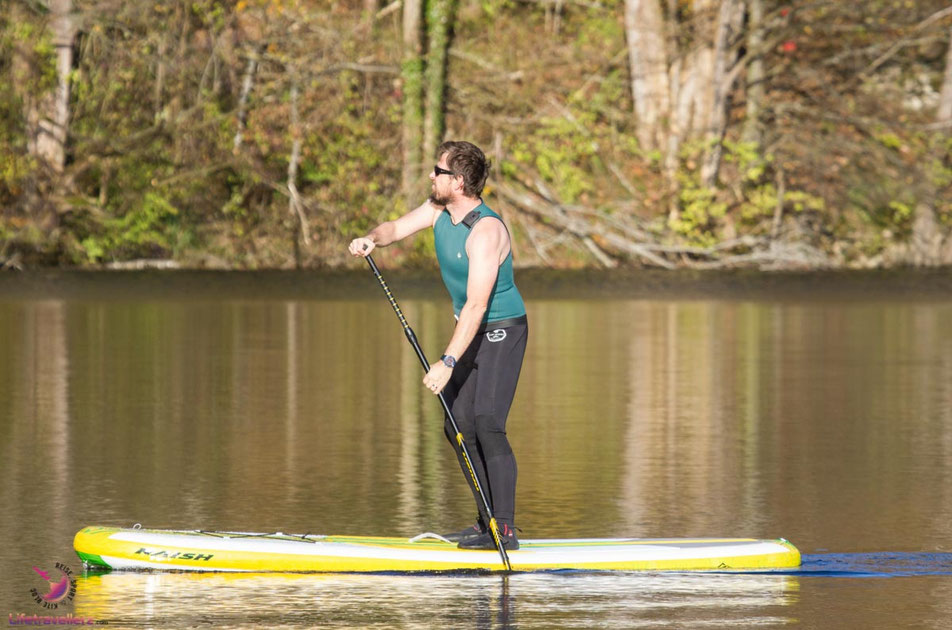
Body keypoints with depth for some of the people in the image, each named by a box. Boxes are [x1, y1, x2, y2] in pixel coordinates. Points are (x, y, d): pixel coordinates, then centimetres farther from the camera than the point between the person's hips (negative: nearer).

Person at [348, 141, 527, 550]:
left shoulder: (486, 231, -28)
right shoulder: (439, 209, -1)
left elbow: (476, 306, -32)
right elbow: (396, 228, 10)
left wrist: (447, 363, -37)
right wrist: (371, 239, -16)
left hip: (502, 331, -9)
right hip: (470, 331, 9)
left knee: (487, 425, -19)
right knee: (458, 427, 9)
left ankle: (505, 530, -20)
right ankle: (488, 522, 18)